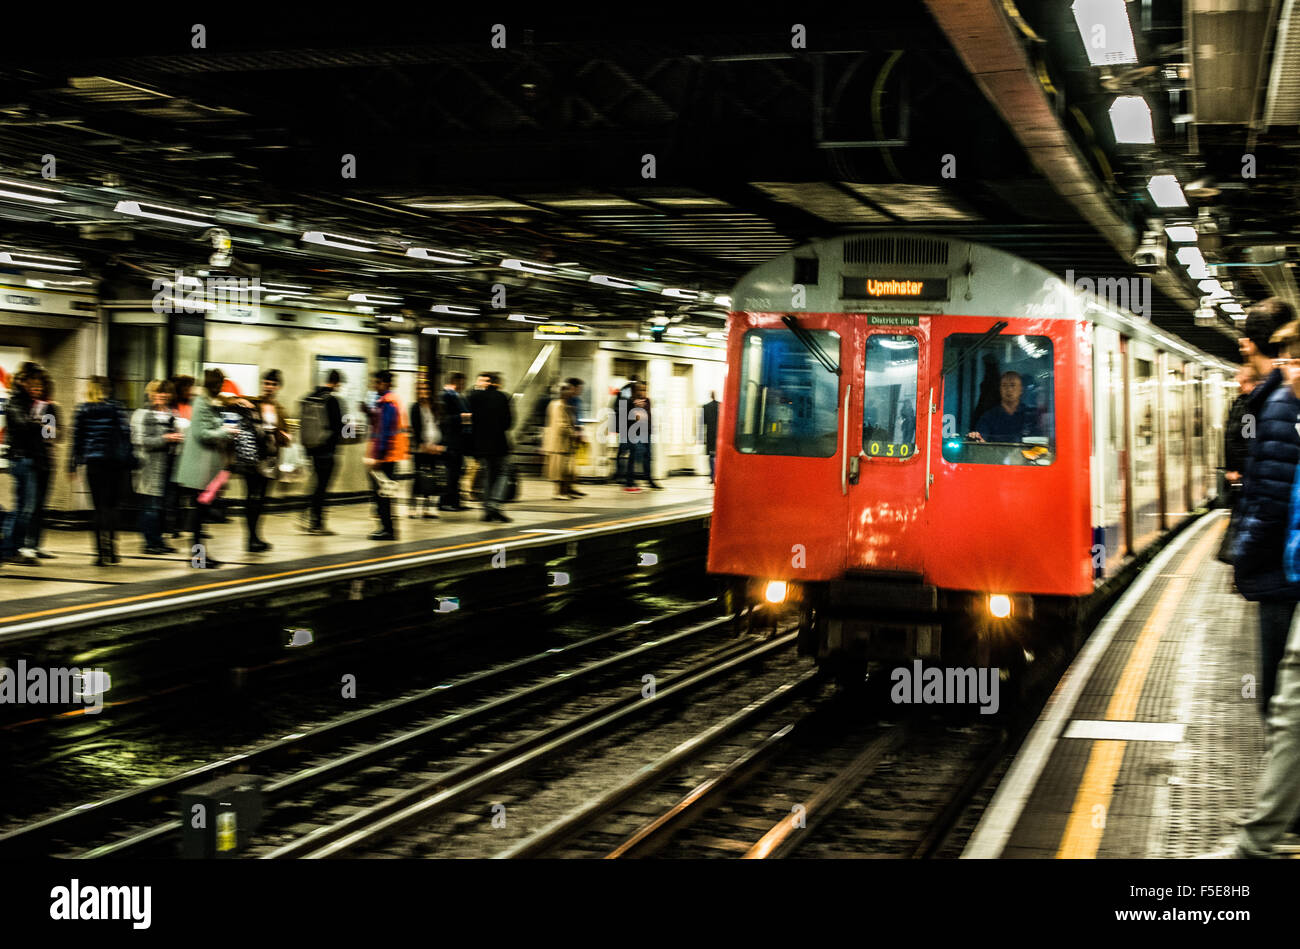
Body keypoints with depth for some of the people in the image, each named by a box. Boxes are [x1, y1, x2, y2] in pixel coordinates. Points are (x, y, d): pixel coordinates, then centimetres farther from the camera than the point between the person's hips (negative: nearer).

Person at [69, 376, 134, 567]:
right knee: (110, 505, 6)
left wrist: (73, 464, 10)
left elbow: (77, 437, 4)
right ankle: (110, 551, -1)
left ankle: (101, 553, -2)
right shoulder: (115, 408, -1)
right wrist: (129, 459, 3)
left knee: (99, 506, 5)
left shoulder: (82, 410, 3)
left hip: (92, 462, 1)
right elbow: (125, 433, -4)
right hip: (113, 462, -1)